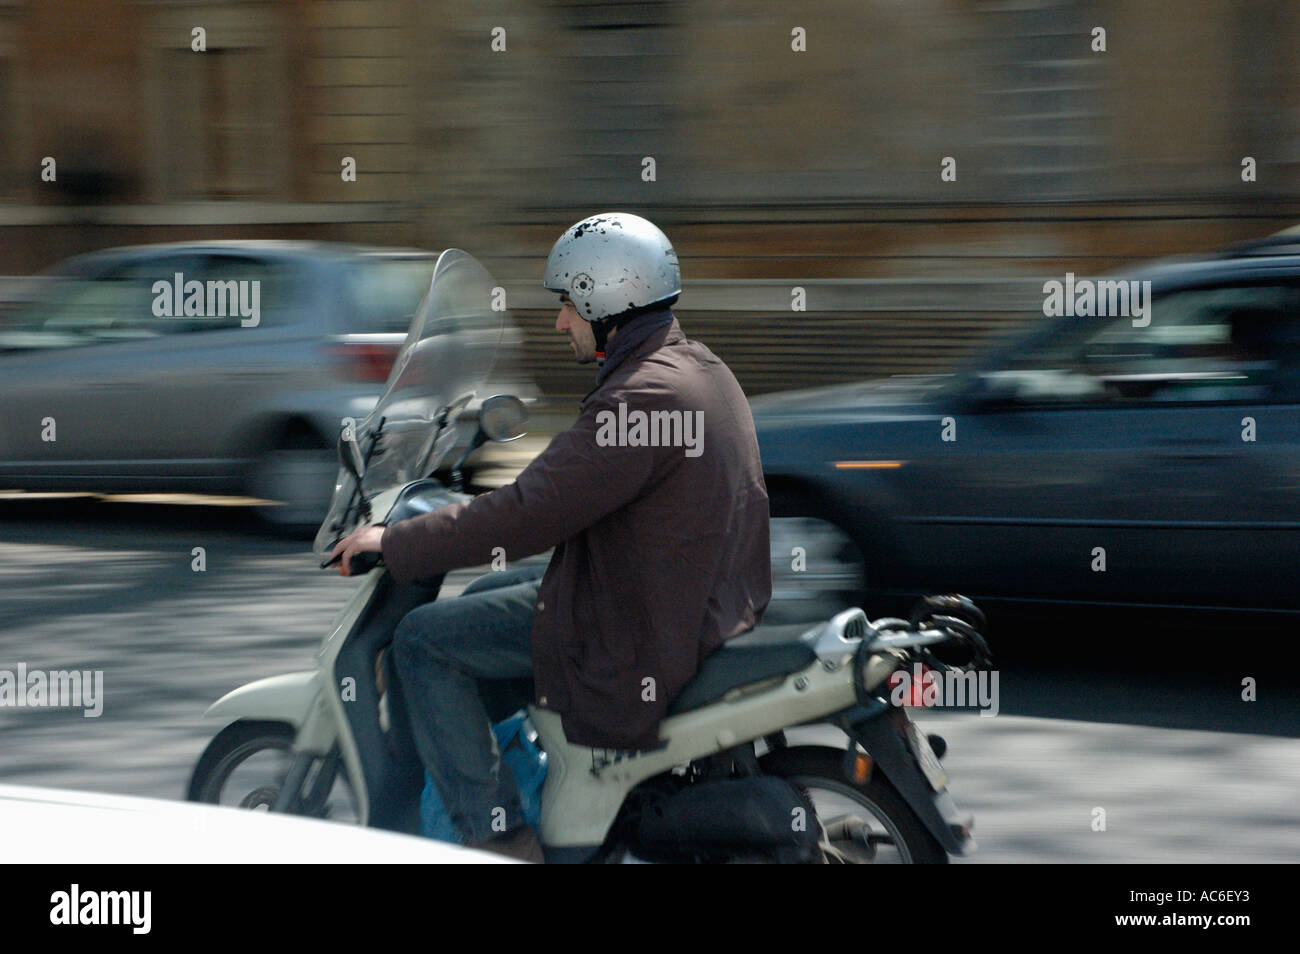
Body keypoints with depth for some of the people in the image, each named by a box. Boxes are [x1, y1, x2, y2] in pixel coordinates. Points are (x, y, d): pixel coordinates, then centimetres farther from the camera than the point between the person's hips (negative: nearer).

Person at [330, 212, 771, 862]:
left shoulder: (642, 398, -24)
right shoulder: (701, 368, 9)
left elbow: (527, 514, -26)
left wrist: (393, 544, -16)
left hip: (638, 628, -11)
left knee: (423, 641, -4)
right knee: (480, 597, 26)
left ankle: (497, 836, -3)